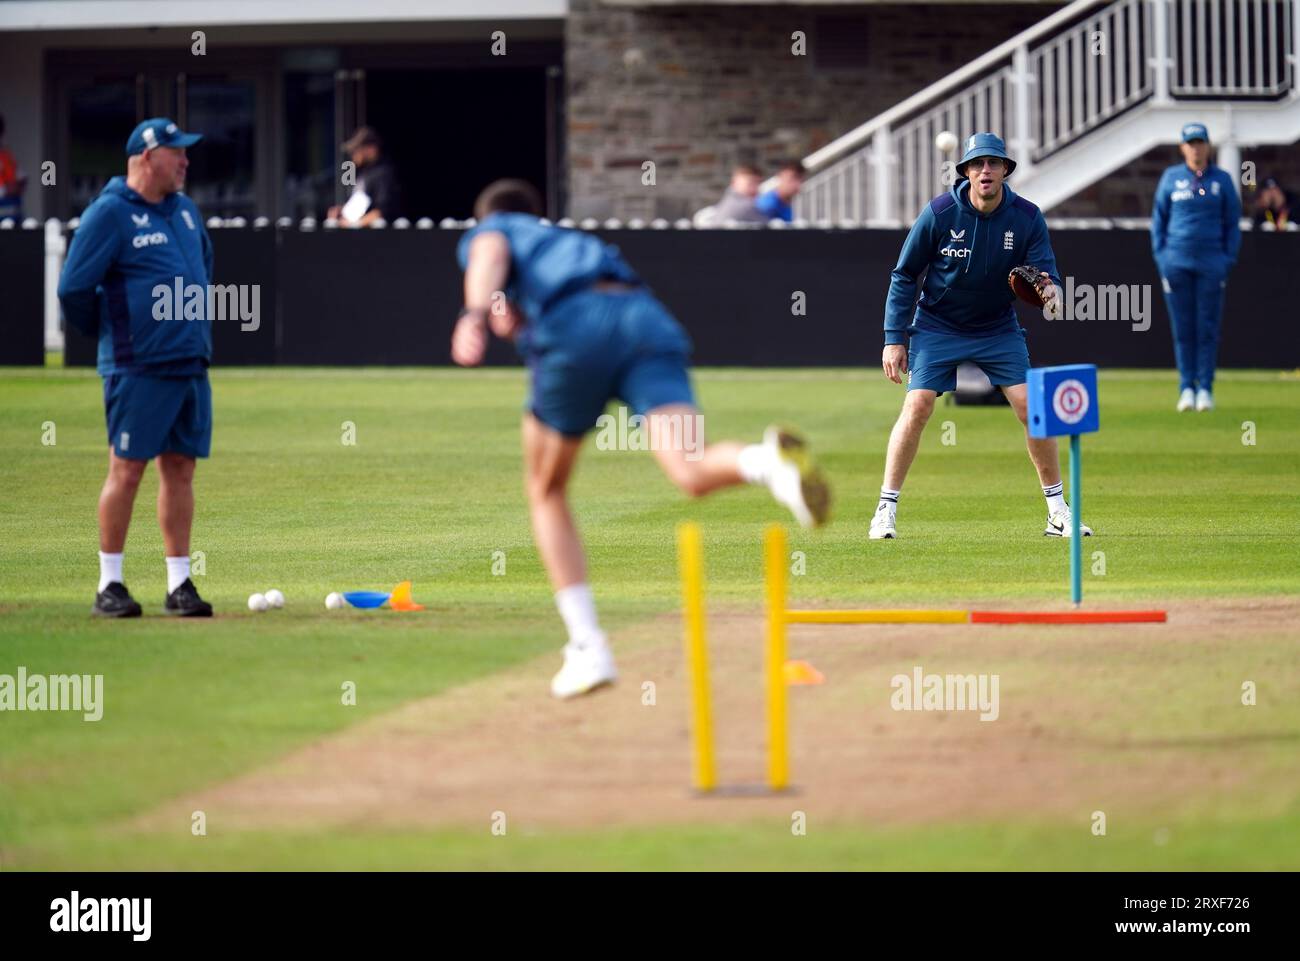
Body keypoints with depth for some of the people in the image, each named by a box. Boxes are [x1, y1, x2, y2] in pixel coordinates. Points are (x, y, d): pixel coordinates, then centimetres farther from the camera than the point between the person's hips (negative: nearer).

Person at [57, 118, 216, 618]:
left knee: (180, 470, 7)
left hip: (191, 365, 7)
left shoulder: (186, 211, 14)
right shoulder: (110, 214, -9)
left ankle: (179, 584, 11)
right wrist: (109, 333, 2)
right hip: (138, 367, -7)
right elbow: (74, 289, -10)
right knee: (127, 470, -5)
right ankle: (110, 585, 1)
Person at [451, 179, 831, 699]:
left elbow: (490, 254, 3)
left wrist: (474, 315, -15)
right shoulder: (575, 241, 45)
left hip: (575, 329, -4)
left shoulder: (486, 233, 29)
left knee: (546, 493, 17)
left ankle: (588, 648, 8)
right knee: (691, 474, -17)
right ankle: (770, 460, -52)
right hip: (650, 321, 4)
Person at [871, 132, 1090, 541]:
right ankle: (886, 510, -8)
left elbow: (1044, 270, -13)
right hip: (937, 327, -2)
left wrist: (1050, 291, -39)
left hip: (998, 329, 2)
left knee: (1030, 406, -9)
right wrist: (894, 339, -10)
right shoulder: (939, 213, -16)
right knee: (918, 405, -17)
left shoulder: (1027, 217, -12)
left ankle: (1058, 512, 3)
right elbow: (904, 276, -7)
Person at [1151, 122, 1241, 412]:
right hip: (1176, 262, 0)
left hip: (1211, 262, 0)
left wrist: (1228, 260, -1)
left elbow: (1233, 222, 8)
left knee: (1208, 327, -2)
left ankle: (1205, 388, 3)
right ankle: (1186, 388, 5)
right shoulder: (1171, 178, 7)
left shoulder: (1222, 179, 6)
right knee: (1182, 326, 1)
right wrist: (1161, 256, 2)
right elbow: (1159, 219, 11)